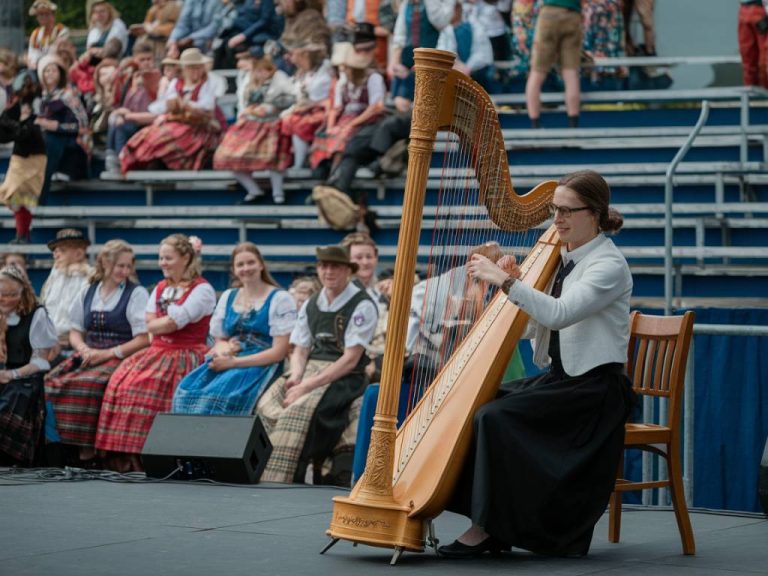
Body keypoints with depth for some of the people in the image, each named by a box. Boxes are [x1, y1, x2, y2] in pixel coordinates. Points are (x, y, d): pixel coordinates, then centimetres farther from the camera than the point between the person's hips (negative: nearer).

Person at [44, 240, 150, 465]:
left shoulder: (137, 294, 2)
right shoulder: (89, 292, 16)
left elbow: (144, 339, -6)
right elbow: (75, 332, 20)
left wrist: (106, 353, -13)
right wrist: (84, 350, -3)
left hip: (120, 359, -5)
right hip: (88, 356, 5)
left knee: (86, 384, -34)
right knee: (53, 380, -22)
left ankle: (87, 451, -26)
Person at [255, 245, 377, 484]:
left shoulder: (361, 306, -5)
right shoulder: (310, 305, 16)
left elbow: (351, 359, -11)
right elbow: (300, 350, 15)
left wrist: (307, 386, -17)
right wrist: (295, 377, -10)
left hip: (343, 376, -6)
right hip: (308, 368, 6)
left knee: (300, 410, -32)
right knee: (267, 406, -22)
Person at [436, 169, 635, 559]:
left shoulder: (609, 266, -12)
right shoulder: (562, 257, 13)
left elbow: (560, 314, -28)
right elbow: (535, 325, 15)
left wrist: (505, 281, -30)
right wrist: (513, 281, 0)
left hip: (595, 387, -8)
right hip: (559, 379, 8)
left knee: (495, 417, -25)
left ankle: (488, 527, -18)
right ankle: (490, 526, -10)